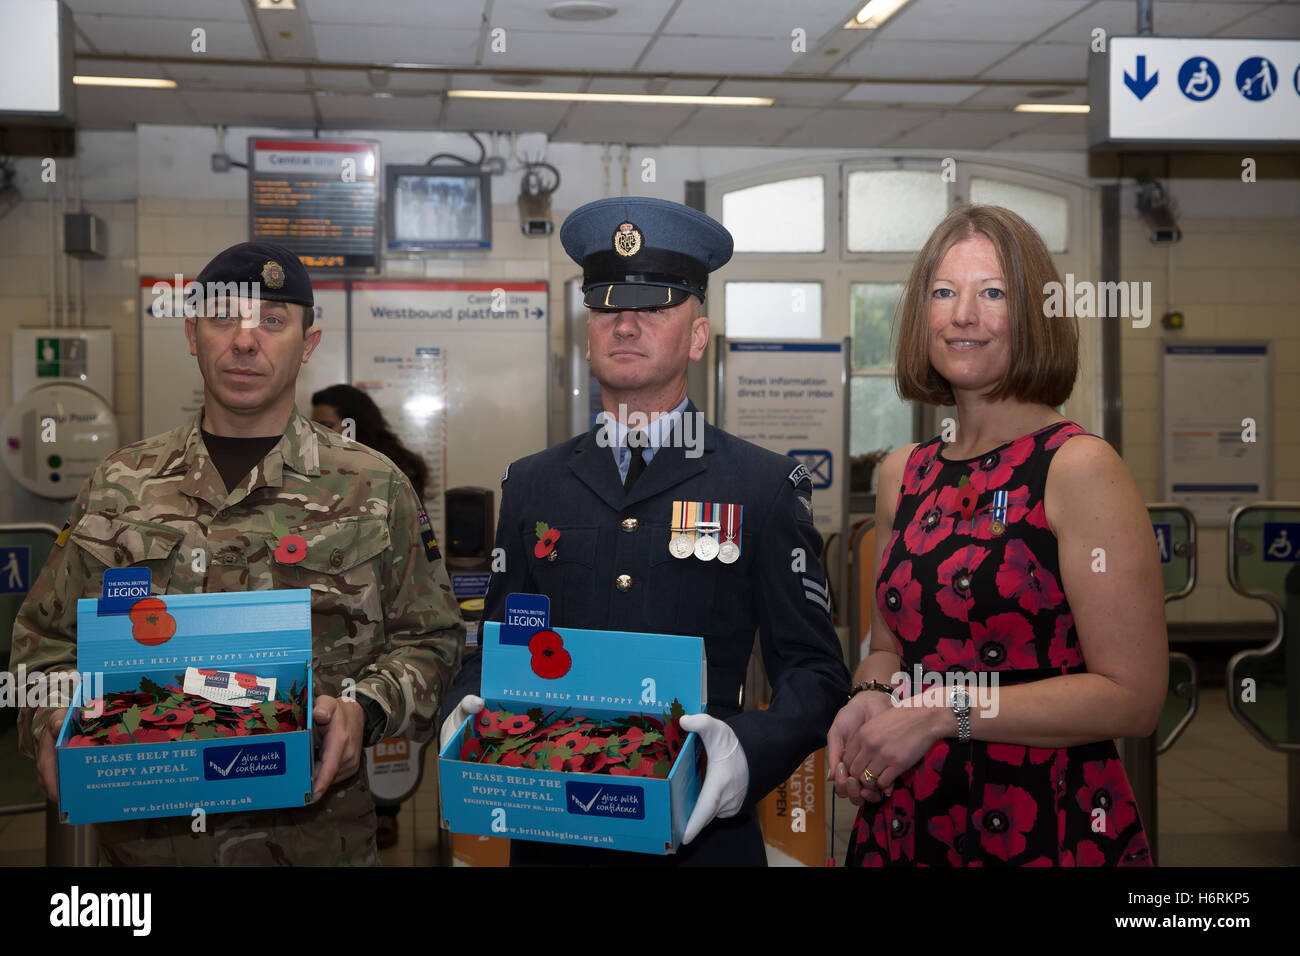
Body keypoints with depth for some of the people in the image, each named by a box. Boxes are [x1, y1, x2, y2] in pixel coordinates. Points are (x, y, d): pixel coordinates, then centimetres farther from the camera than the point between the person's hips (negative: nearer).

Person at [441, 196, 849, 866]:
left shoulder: (766, 486, -1)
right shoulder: (531, 485, 8)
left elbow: (814, 669, -3)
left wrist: (749, 747, -21)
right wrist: (470, 714, -9)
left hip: (700, 834, -2)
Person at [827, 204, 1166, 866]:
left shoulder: (1079, 466, -12)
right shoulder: (901, 474, 6)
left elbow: (1132, 697, -16)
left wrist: (942, 712, -17)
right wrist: (868, 701, -6)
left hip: (1048, 830, -5)